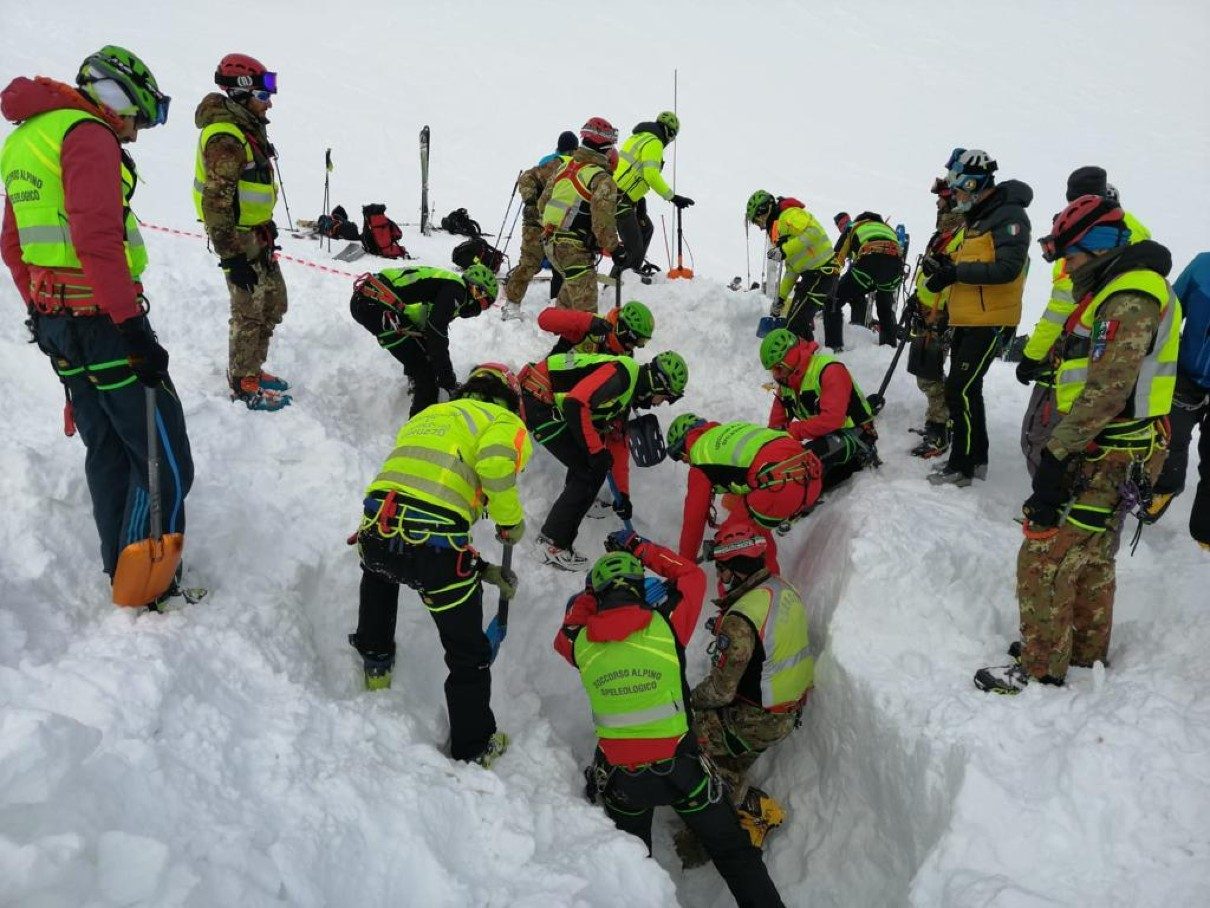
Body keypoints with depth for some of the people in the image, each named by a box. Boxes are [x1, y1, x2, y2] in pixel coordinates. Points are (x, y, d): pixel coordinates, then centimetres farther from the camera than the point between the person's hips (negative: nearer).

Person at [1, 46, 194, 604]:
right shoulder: (88, 134, -11)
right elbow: (97, 239, -24)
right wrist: (134, 325, -25)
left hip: (56, 322, 10)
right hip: (102, 322, -10)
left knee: (108, 452, 18)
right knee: (165, 464, -4)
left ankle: (119, 572, 27)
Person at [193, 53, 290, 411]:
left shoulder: (249, 129, 9)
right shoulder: (225, 138, -22)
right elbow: (216, 203, -24)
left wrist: (267, 225, 25)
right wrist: (232, 257, -25)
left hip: (258, 235, 10)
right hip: (239, 239, -10)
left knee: (273, 304, 18)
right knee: (250, 313, -1)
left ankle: (252, 369, 33)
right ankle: (243, 386, 14)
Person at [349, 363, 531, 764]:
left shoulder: (426, 415, 30)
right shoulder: (504, 422, 9)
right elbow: (495, 466, -16)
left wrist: (481, 568, 29)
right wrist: (512, 523, 3)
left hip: (376, 534, 6)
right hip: (433, 552, -6)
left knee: (378, 567, 44)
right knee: (469, 655, 16)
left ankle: (375, 659, 52)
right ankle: (473, 749, 30)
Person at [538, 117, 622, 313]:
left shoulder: (564, 168, 10)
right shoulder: (602, 179, -13)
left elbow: (543, 203, 17)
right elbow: (603, 220, -20)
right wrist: (614, 248, -8)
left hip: (550, 243, 8)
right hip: (575, 250, -8)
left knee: (569, 290, 28)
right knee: (585, 305, -4)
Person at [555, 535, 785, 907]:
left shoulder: (581, 643, -11)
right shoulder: (666, 624, -16)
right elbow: (692, 574, 2)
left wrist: (591, 591, 19)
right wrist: (641, 548, 11)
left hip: (619, 778, 2)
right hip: (678, 767, -2)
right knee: (731, 850, 15)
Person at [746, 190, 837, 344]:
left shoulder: (789, 215, -8)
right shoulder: (778, 226, 23)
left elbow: (814, 233, -26)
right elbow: (792, 268, 24)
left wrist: (785, 250, -28)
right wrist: (781, 298, 22)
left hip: (820, 272, -10)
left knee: (795, 324, -15)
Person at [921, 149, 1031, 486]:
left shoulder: (1009, 216, -14)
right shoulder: (977, 216, 17)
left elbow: (1007, 268, -24)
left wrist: (955, 273, -24)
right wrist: (944, 264, 2)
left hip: (991, 322, -10)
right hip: (967, 319, 10)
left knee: (960, 390, -10)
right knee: (964, 389, 14)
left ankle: (962, 467, -1)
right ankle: (975, 459, 25)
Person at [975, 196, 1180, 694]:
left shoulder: (1130, 299, -19)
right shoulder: (1121, 291, 16)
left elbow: (1107, 392, -27)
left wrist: (1057, 453, -24)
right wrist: (1065, 447, 19)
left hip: (1107, 459, -11)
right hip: (1109, 455, 11)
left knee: (1044, 558, -6)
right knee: (1091, 558, 20)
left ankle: (1042, 669, 4)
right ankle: (1087, 654, 34)